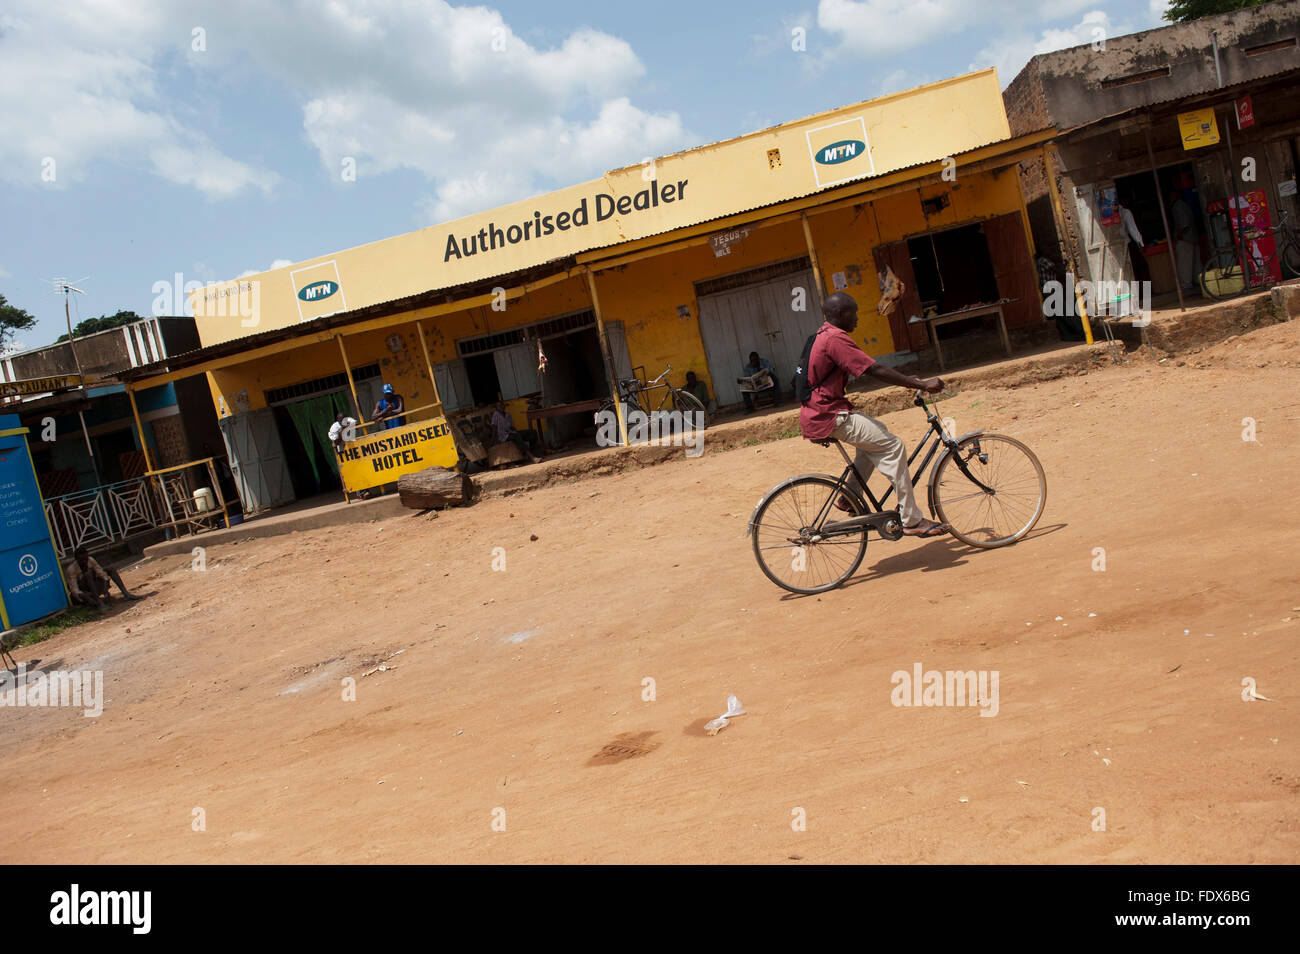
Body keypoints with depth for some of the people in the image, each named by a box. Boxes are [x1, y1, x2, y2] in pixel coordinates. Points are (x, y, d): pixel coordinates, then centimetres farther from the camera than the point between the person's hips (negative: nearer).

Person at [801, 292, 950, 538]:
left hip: (820, 412, 11)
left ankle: (848, 498, 23)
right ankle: (911, 521, -9)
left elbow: (869, 370, 21)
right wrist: (921, 385, -18)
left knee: (878, 433, 24)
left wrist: (908, 380, 17)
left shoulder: (823, 335, 16)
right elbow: (876, 371, -22)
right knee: (892, 446, -12)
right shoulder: (836, 339, -17)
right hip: (828, 418, -11)